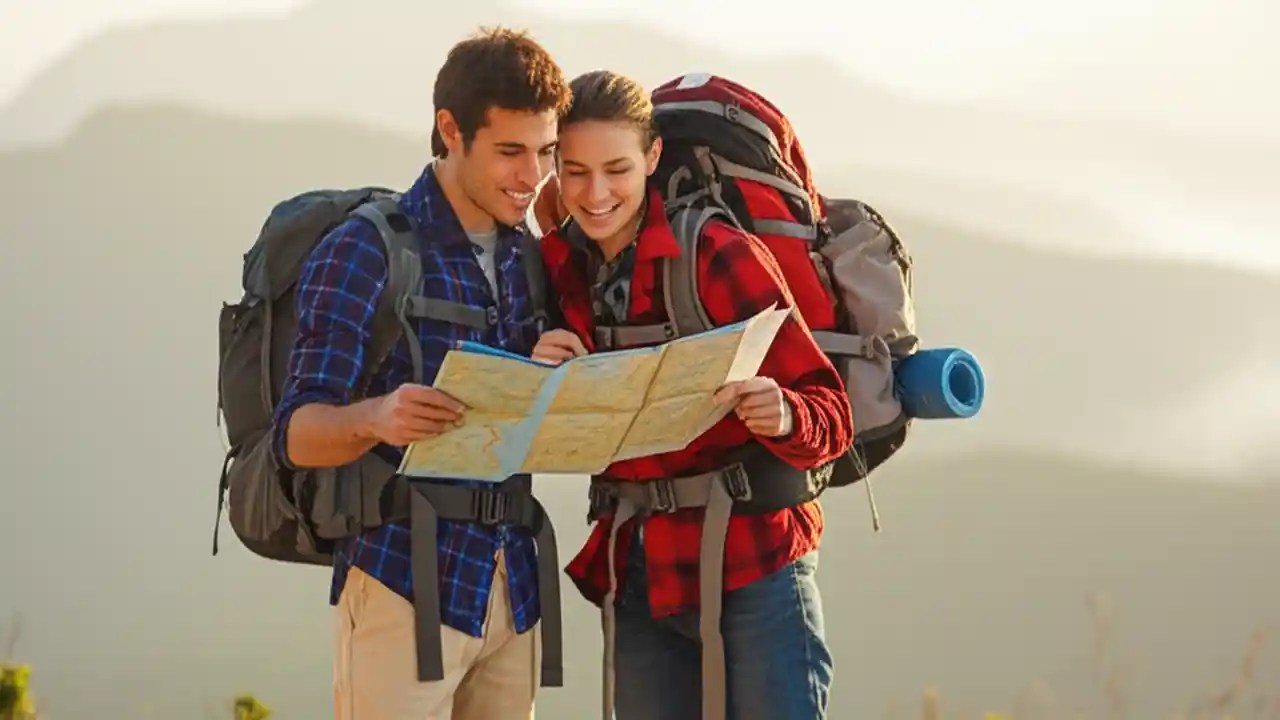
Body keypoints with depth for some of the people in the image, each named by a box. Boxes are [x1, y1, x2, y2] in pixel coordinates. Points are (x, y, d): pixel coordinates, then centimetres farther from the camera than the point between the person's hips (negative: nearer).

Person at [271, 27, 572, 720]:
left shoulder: (529, 257, 12)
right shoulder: (365, 252, -7)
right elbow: (298, 436, -12)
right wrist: (375, 418, -33)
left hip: (512, 588, 6)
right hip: (404, 584, -6)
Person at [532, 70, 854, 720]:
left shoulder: (721, 256, -11)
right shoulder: (556, 270, 5)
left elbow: (830, 414, -11)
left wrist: (782, 417, -33)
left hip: (752, 567, -5)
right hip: (635, 574, 5)